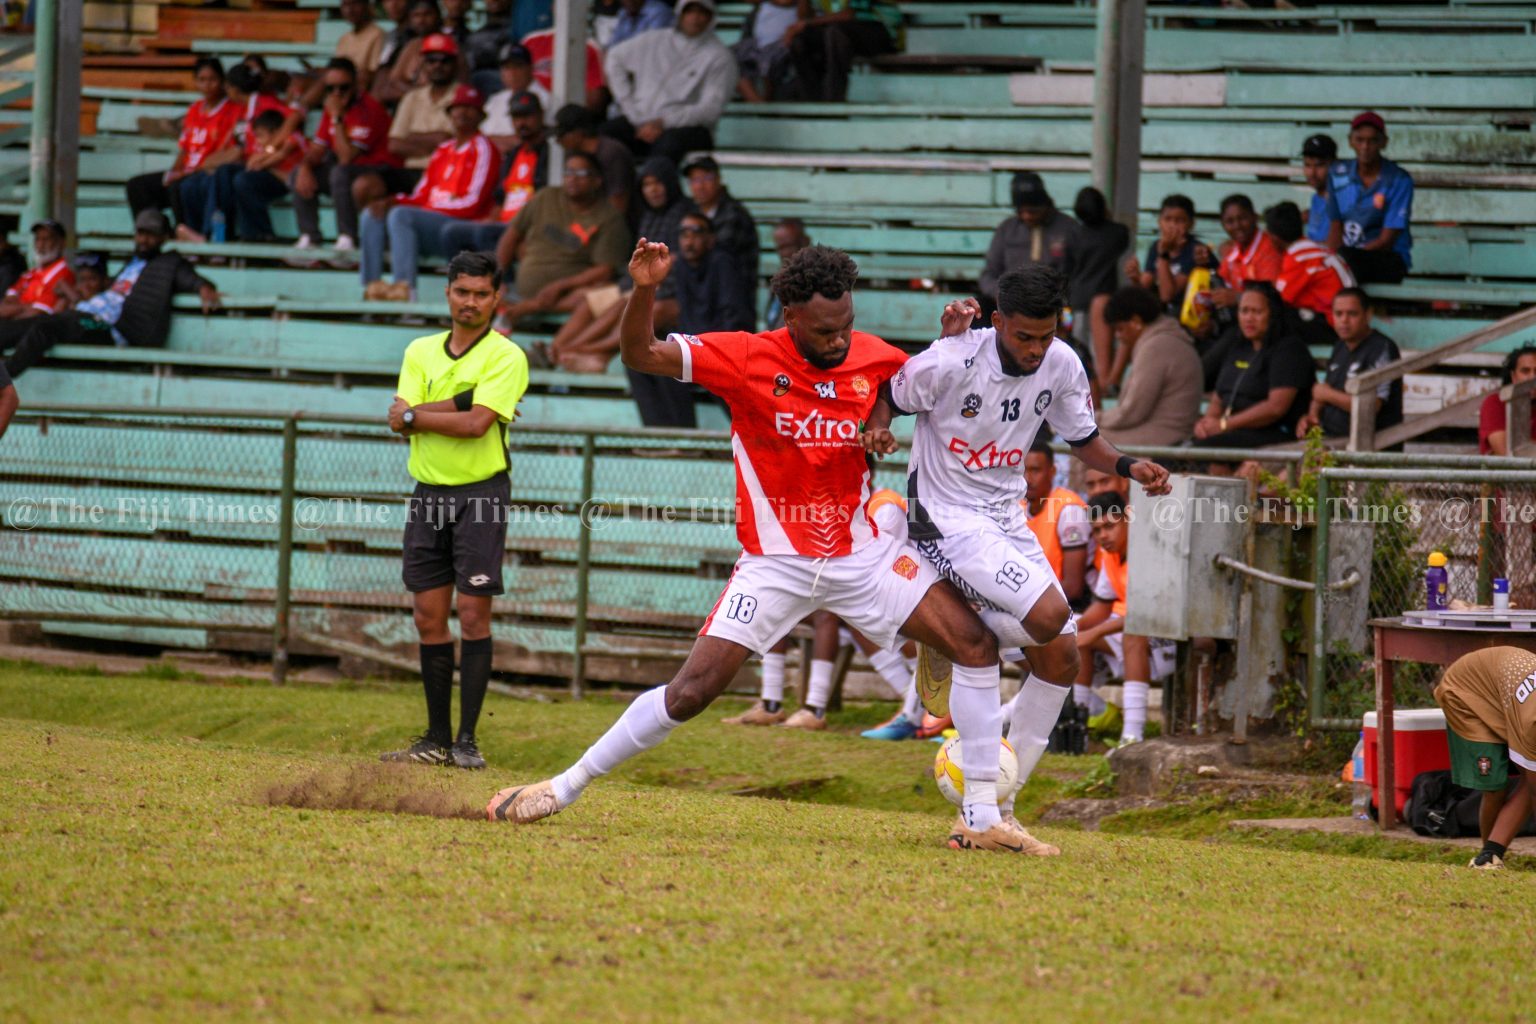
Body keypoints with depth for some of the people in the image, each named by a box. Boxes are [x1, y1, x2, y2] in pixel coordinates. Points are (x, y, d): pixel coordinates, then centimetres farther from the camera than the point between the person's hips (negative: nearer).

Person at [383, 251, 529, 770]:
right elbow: (401, 421, -3)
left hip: (480, 493, -5)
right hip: (428, 494, 5)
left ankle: (467, 739, -3)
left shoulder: (506, 357, -4)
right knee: (429, 618, 5)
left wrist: (412, 415, -6)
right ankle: (436, 738, 11)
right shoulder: (420, 352, 11)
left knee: (473, 615, -6)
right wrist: (460, 402, -13)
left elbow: (475, 424, -17)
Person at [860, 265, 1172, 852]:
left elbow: (1083, 440, 12)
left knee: (1060, 659, 2)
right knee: (1047, 612, -28)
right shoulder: (950, 363, -19)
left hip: (1007, 518, 7)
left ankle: (995, 802, 13)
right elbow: (887, 396, -2)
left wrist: (1129, 467, -6)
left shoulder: (1062, 365, -3)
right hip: (947, 517, -7)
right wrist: (876, 430, -24)